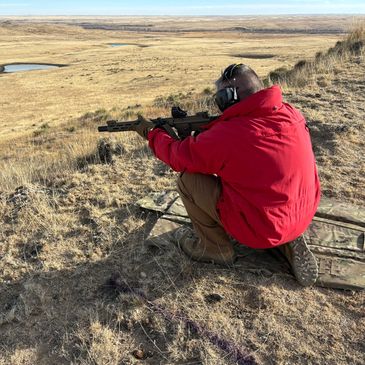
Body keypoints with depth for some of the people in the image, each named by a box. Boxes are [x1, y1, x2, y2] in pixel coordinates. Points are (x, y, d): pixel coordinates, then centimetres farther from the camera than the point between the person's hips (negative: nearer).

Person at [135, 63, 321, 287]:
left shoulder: (225, 136, -24)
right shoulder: (292, 114, -3)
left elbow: (178, 156, -6)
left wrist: (151, 132, 12)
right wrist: (205, 133, 11)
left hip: (263, 231, -7)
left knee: (187, 179, -4)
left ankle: (216, 249, 15)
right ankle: (289, 242, 17)